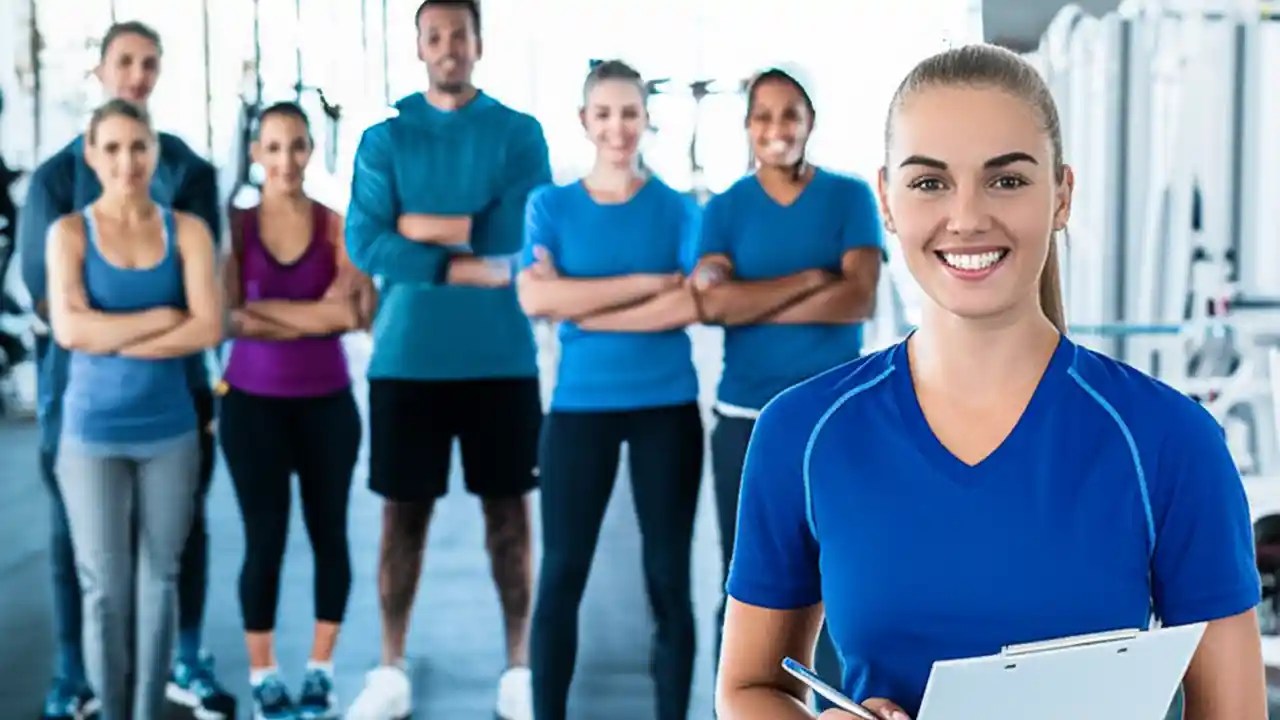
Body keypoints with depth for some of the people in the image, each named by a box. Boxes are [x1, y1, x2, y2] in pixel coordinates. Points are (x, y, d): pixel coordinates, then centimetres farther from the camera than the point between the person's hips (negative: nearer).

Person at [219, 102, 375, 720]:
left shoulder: (338, 225, -1)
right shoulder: (236, 227, -1)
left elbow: (358, 313, -13)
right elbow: (228, 319, -12)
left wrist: (264, 309, -14)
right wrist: (315, 314, -17)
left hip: (326, 402, 1)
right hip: (253, 403, -1)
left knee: (329, 533, 8)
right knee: (265, 540, 1)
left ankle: (320, 669, 22)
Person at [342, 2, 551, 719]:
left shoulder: (520, 134, 3)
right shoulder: (384, 138, 5)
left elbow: (519, 236, -9)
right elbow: (365, 243, -7)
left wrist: (417, 225, -8)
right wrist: (468, 264, -15)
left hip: (502, 359, 0)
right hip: (406, 358, 1)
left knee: (509, 507, 6)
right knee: (405, 510, 6)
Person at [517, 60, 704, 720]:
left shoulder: (678, 209, 3)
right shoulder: (551, 205, 5)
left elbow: (695, 304, -12)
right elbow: (534, 298, -11)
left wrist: (583, 307, -13)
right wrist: (646, 282, -13)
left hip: (668, 407, 0)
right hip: (580, 407, 0)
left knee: (669, 577, 5)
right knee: (561, 574, 2)